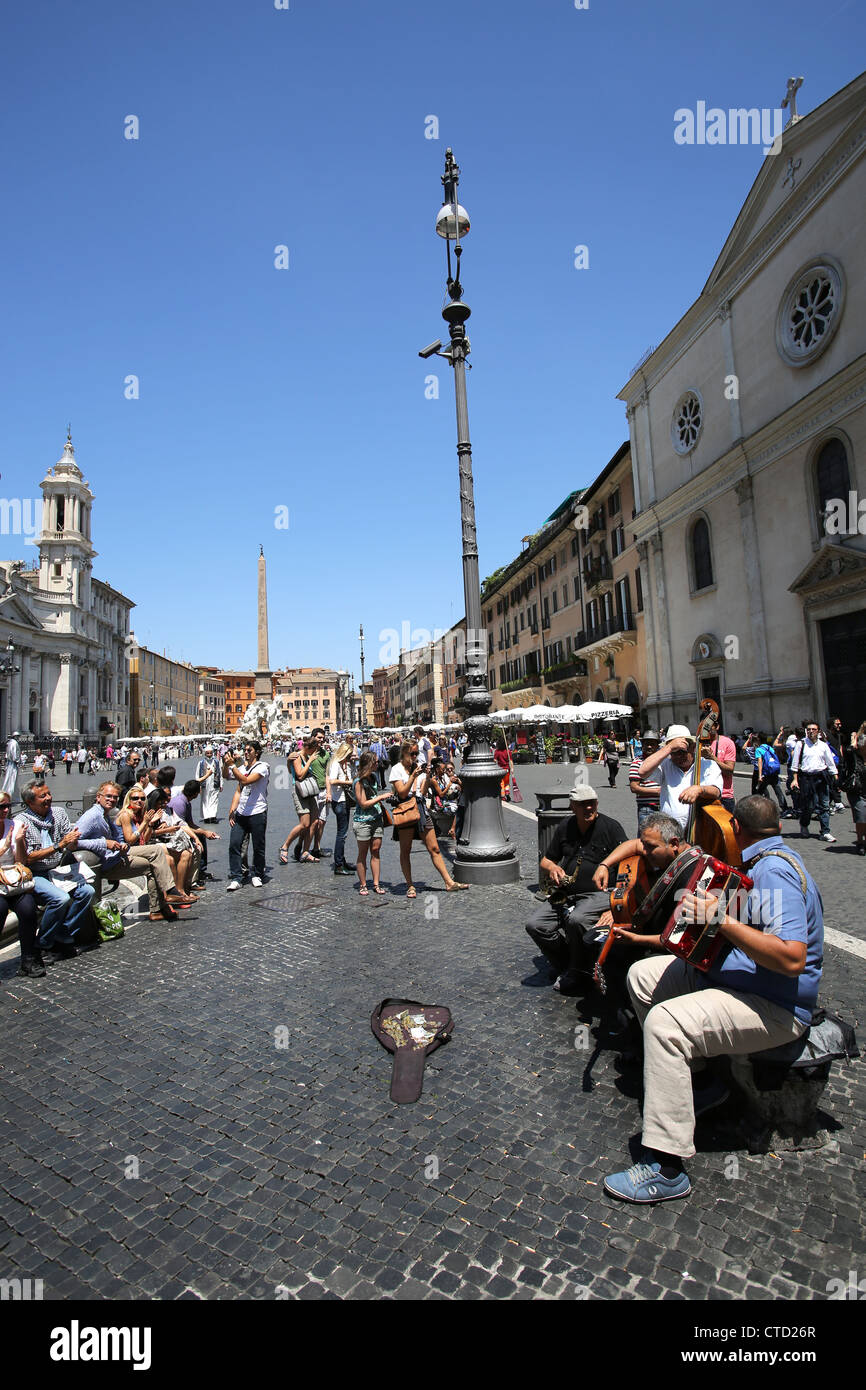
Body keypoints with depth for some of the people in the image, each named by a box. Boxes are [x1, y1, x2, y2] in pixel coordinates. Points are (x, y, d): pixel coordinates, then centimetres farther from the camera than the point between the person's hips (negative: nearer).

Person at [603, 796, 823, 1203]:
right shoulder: (760, 863, 10)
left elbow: (792, 958, -34)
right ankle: (697, 1077, 19)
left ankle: (666, 1169, -21)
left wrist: (721, 919, -32)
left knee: (665, 1022, -31)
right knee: (642, 975, 7)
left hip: (774, 1007, -11)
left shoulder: (775, 871, -22)